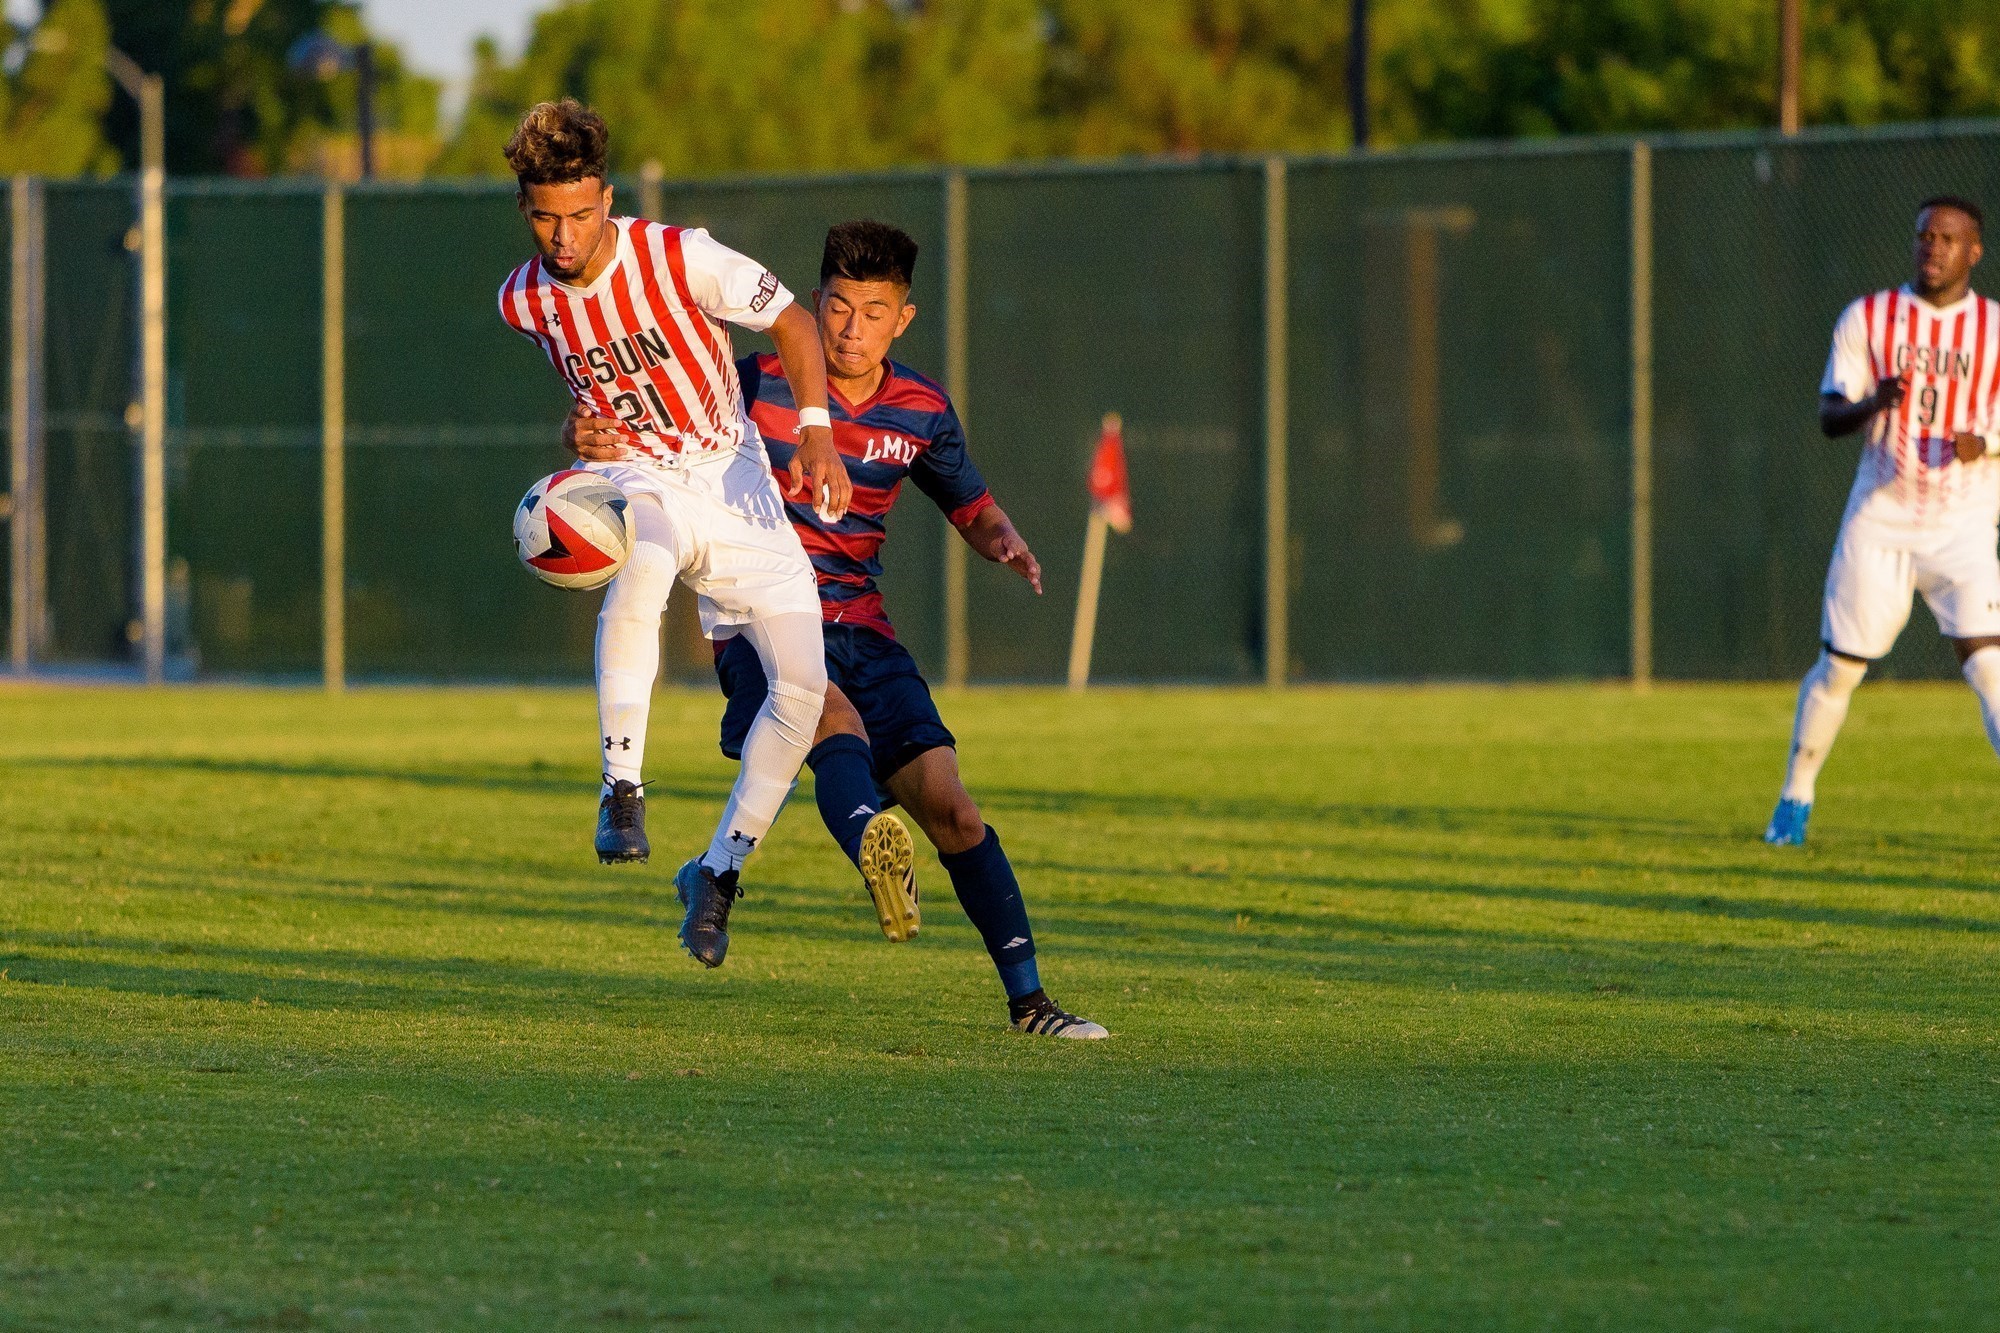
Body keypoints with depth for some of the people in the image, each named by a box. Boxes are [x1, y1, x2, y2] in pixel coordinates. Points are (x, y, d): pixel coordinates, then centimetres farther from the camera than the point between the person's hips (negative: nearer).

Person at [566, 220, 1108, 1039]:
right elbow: (625, 431, -5)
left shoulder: (921, 411, 7)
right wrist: (587, 437, -29)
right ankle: (873, 850, -69)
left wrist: (1006, 546, -2)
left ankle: (1027, 1000, 2)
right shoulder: (757, 386, -5)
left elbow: (973, 510, 22)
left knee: (948, 807, -5)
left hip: (860, 631, 4)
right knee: (838, 721, -38)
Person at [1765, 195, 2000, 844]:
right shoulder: (1867, 319, 2)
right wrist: (1872, 404, -25)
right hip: (1878, 519, 1)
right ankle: (1795, 798, 24)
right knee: (1838, 667, 5)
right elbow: (1829, 417, -3)